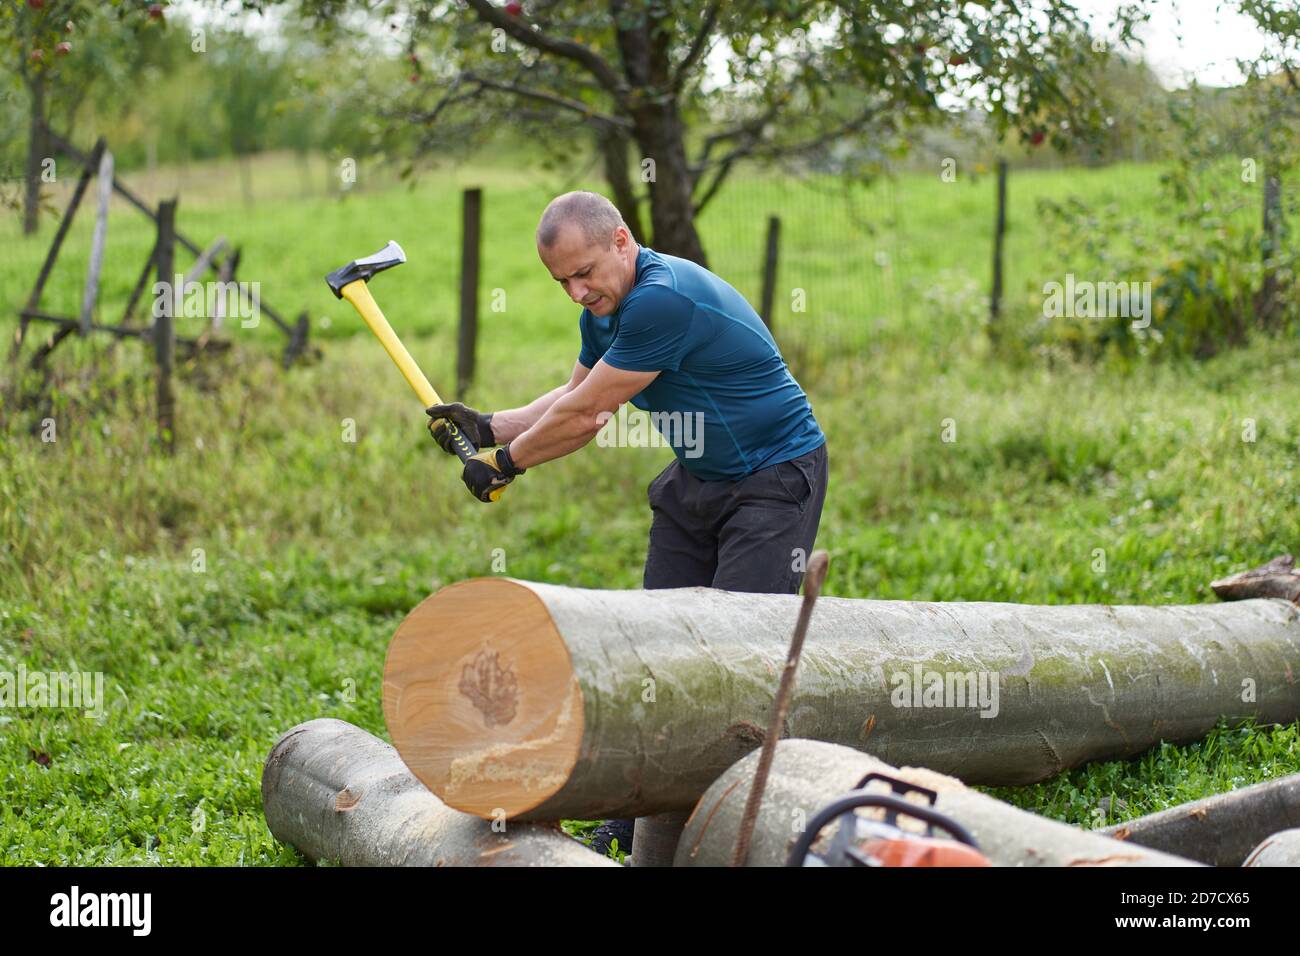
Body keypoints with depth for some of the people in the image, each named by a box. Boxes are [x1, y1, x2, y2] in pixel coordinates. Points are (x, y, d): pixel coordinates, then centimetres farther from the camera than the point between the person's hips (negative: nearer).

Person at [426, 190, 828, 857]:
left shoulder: (663, 298, -28)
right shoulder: (605, 308, 3)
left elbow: (584, 413, -22)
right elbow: (576, 401, 16)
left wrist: (508, 461, -8)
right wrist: (490, 428, 4)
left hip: (774, 480, -9)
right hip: (696, 480, 9)